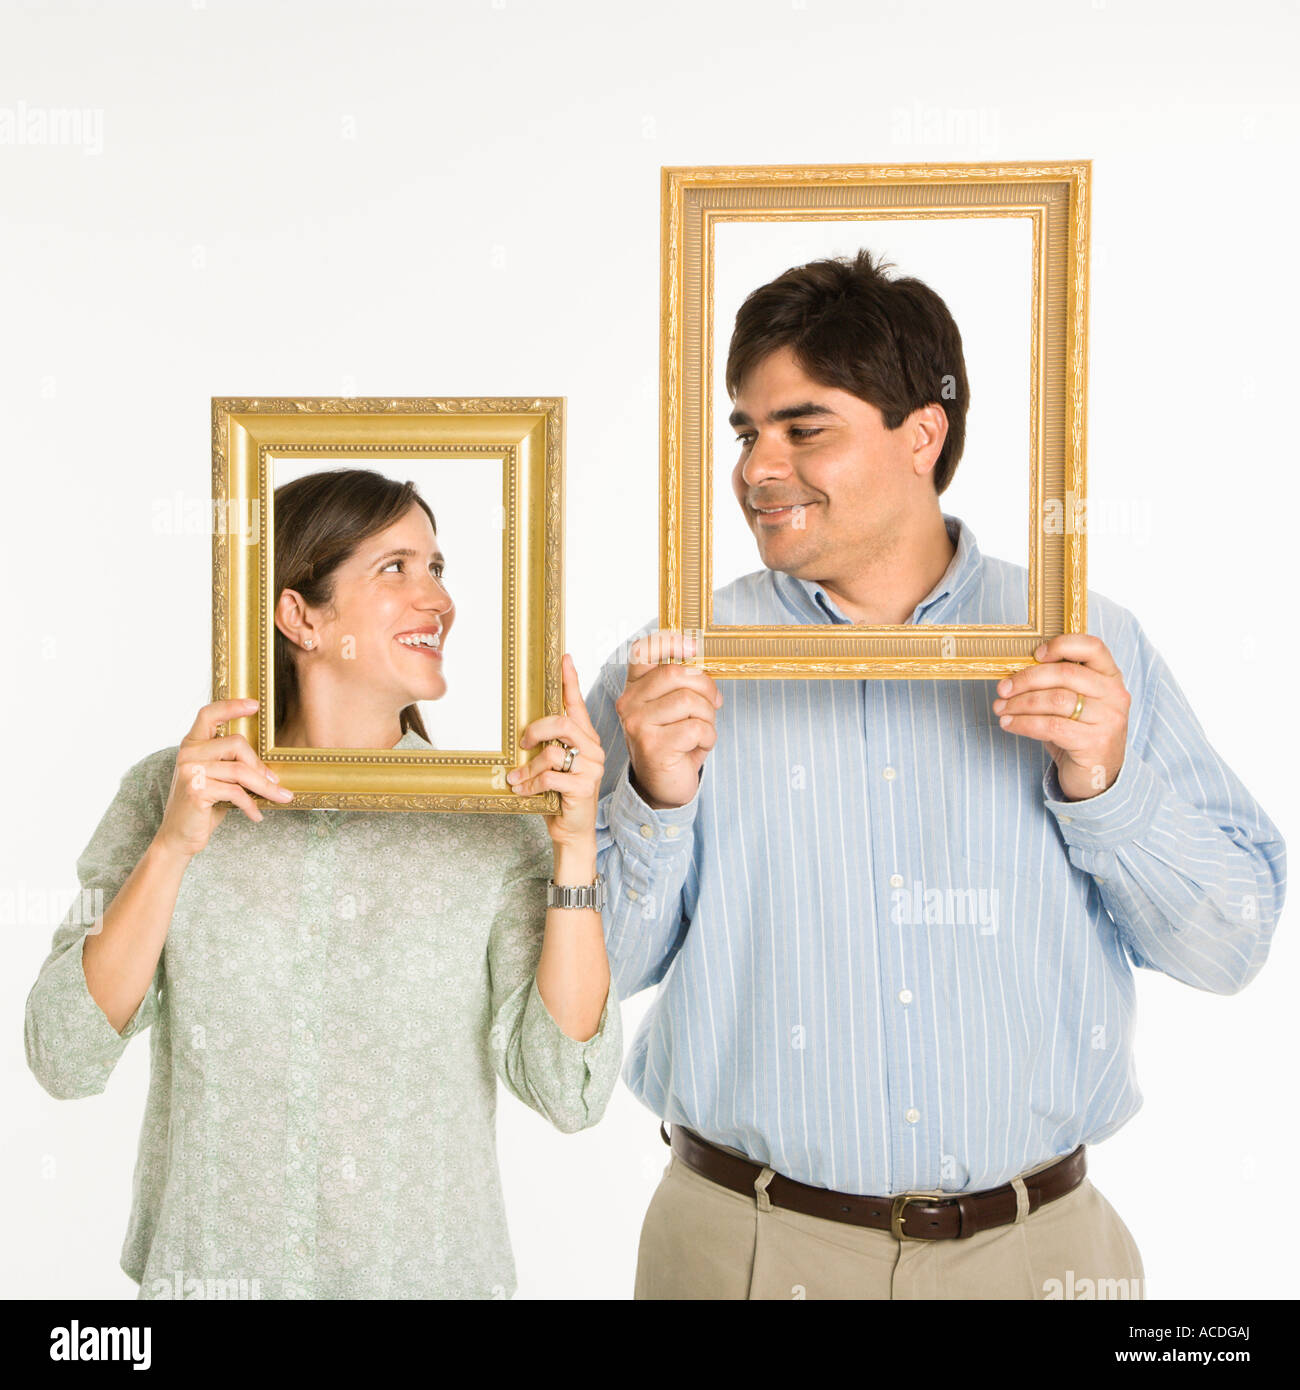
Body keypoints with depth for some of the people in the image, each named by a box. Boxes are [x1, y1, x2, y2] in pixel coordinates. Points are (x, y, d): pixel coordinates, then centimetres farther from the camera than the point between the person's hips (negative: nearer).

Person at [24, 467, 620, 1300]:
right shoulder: (169, 792, -7)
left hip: (433, 1269, 0)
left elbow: (569, 1092, -14)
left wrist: (574, 849, -22)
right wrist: (174, 844, -22)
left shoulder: (492, 820, -9)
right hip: (212, 1263, 0)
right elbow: (65, 1063, -12)